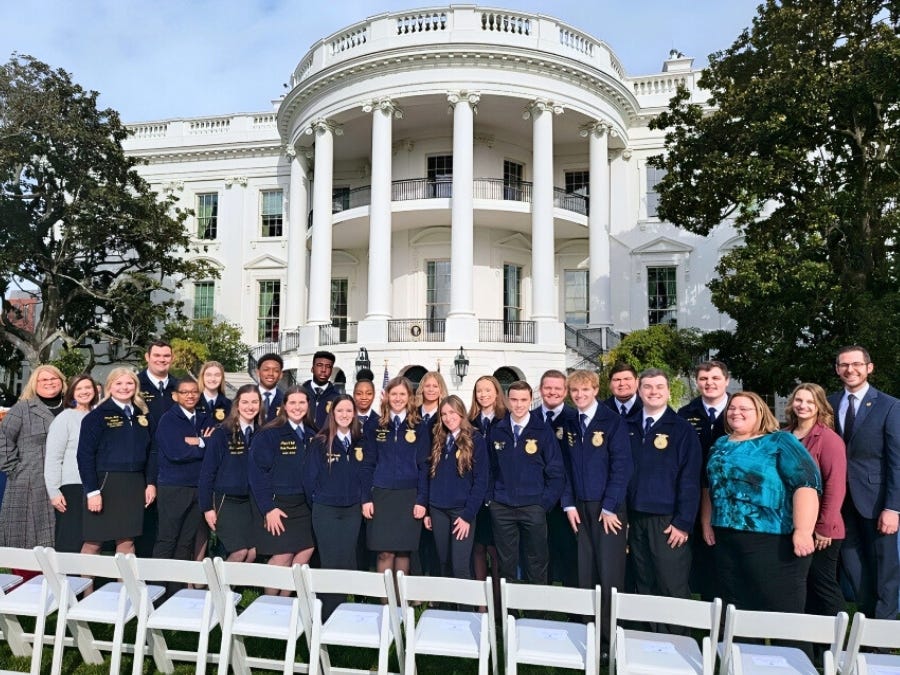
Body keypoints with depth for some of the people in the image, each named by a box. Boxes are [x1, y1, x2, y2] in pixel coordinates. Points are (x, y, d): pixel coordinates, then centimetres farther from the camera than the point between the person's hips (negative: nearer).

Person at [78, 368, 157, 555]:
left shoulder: (143, 414, 10)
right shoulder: (98, 415, -4)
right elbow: (85, 454, -8)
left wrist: (151, 482, 5)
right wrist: (92, 490, -13)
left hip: (134, 485, 4)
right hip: (105, 483, -4)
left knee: (127, 541, 7)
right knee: (93, 542, 3)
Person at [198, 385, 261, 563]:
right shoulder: (221, 434, -8)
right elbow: (207, 472, -6)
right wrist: (207, 507, -8)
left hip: (252, 501, 4)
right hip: (226, 501, -4)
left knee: (253, 553, -1)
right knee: (239, 552, -9)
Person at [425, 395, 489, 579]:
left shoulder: (475, 440, -4)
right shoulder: (438, 441, 11)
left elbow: (481, 481, -9)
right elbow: (430, 477, 13)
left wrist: (468, 515, -14)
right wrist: (427, 510, 9)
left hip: (462, 509, -5)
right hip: (438, 510, 5)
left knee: (460, 567, -8)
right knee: (444, 565, 11)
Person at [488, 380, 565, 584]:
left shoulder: (543, 431, -3)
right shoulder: (498, 431, 5)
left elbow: (556, 472, -2)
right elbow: (491, 468, 11)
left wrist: (545, 503, -7)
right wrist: (490, 496, 2)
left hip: (533, 508, -2)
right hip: (501, 508, 2)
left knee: (536, 564, 7)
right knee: (505, 564, 10)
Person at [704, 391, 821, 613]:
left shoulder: (780, 441, -4)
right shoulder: (721, 445, 15)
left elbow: (806, 483, -14)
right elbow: (710, 486, 21)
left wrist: (803, 531, -21)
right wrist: (707, 523, 14)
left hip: (772, 540, -6)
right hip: (727, 540, 6)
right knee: (735, 610, 14)